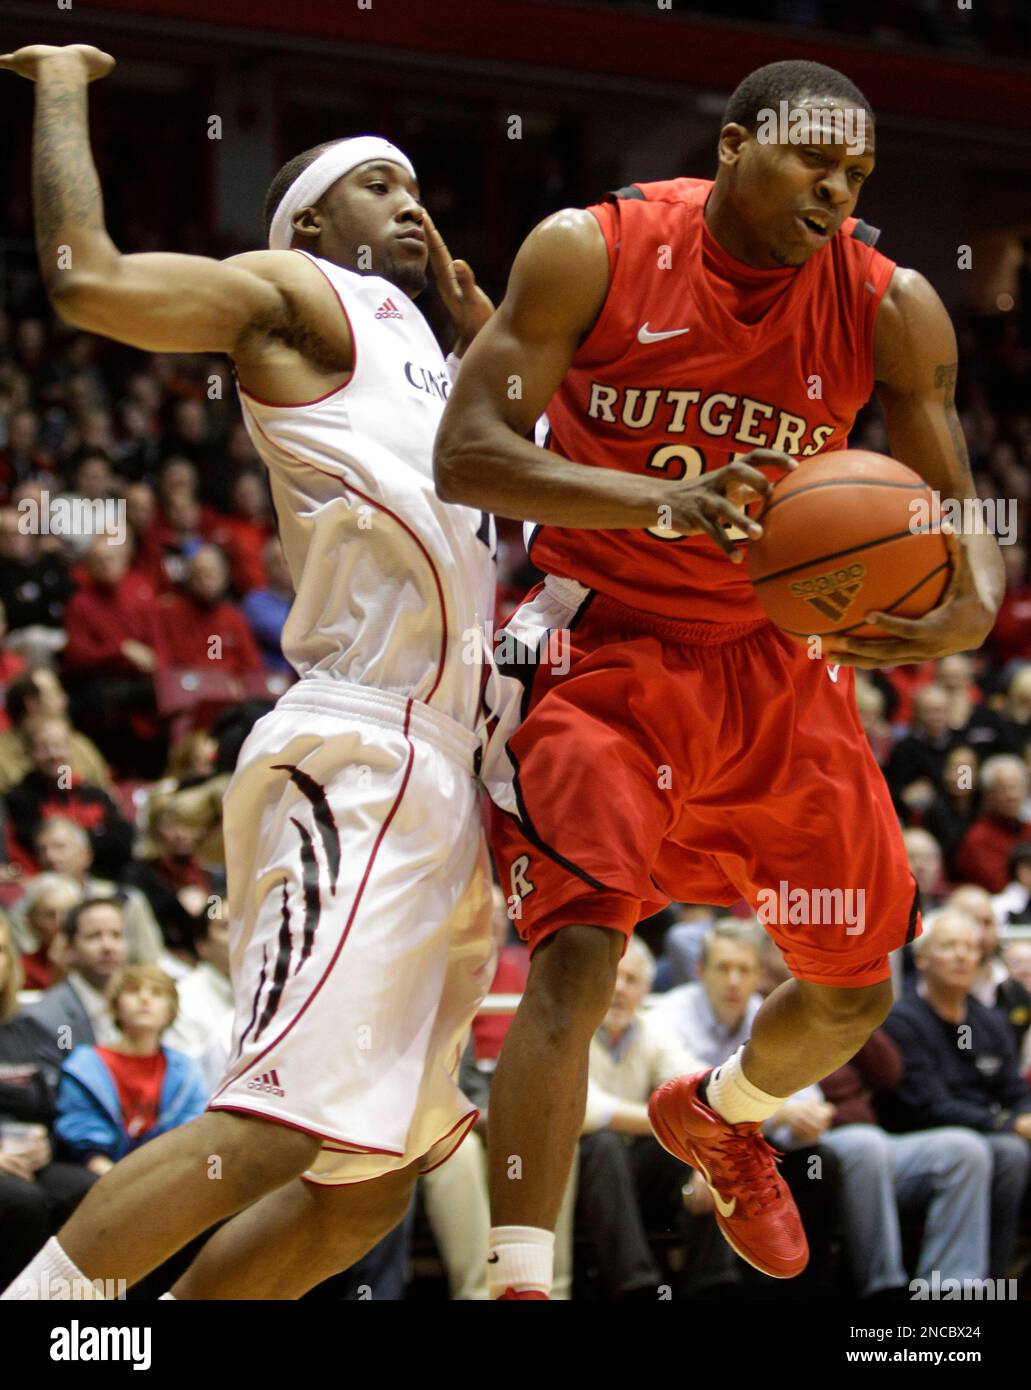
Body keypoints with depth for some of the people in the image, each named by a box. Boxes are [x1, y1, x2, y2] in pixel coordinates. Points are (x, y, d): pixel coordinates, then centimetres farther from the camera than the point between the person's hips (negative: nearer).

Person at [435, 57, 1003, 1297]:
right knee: (576, 957, -23)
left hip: (777, 662, 4)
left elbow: (959, 516, -3)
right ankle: (518, 1277, -22)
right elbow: (466, 455, -18)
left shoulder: (891, 310, -8)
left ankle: (717, 1118, 47)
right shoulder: (591, 252, -14)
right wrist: (664, 503, -34)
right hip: (600, 651, -4)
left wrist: (969, 610, -29)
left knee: (854, 994, 14)